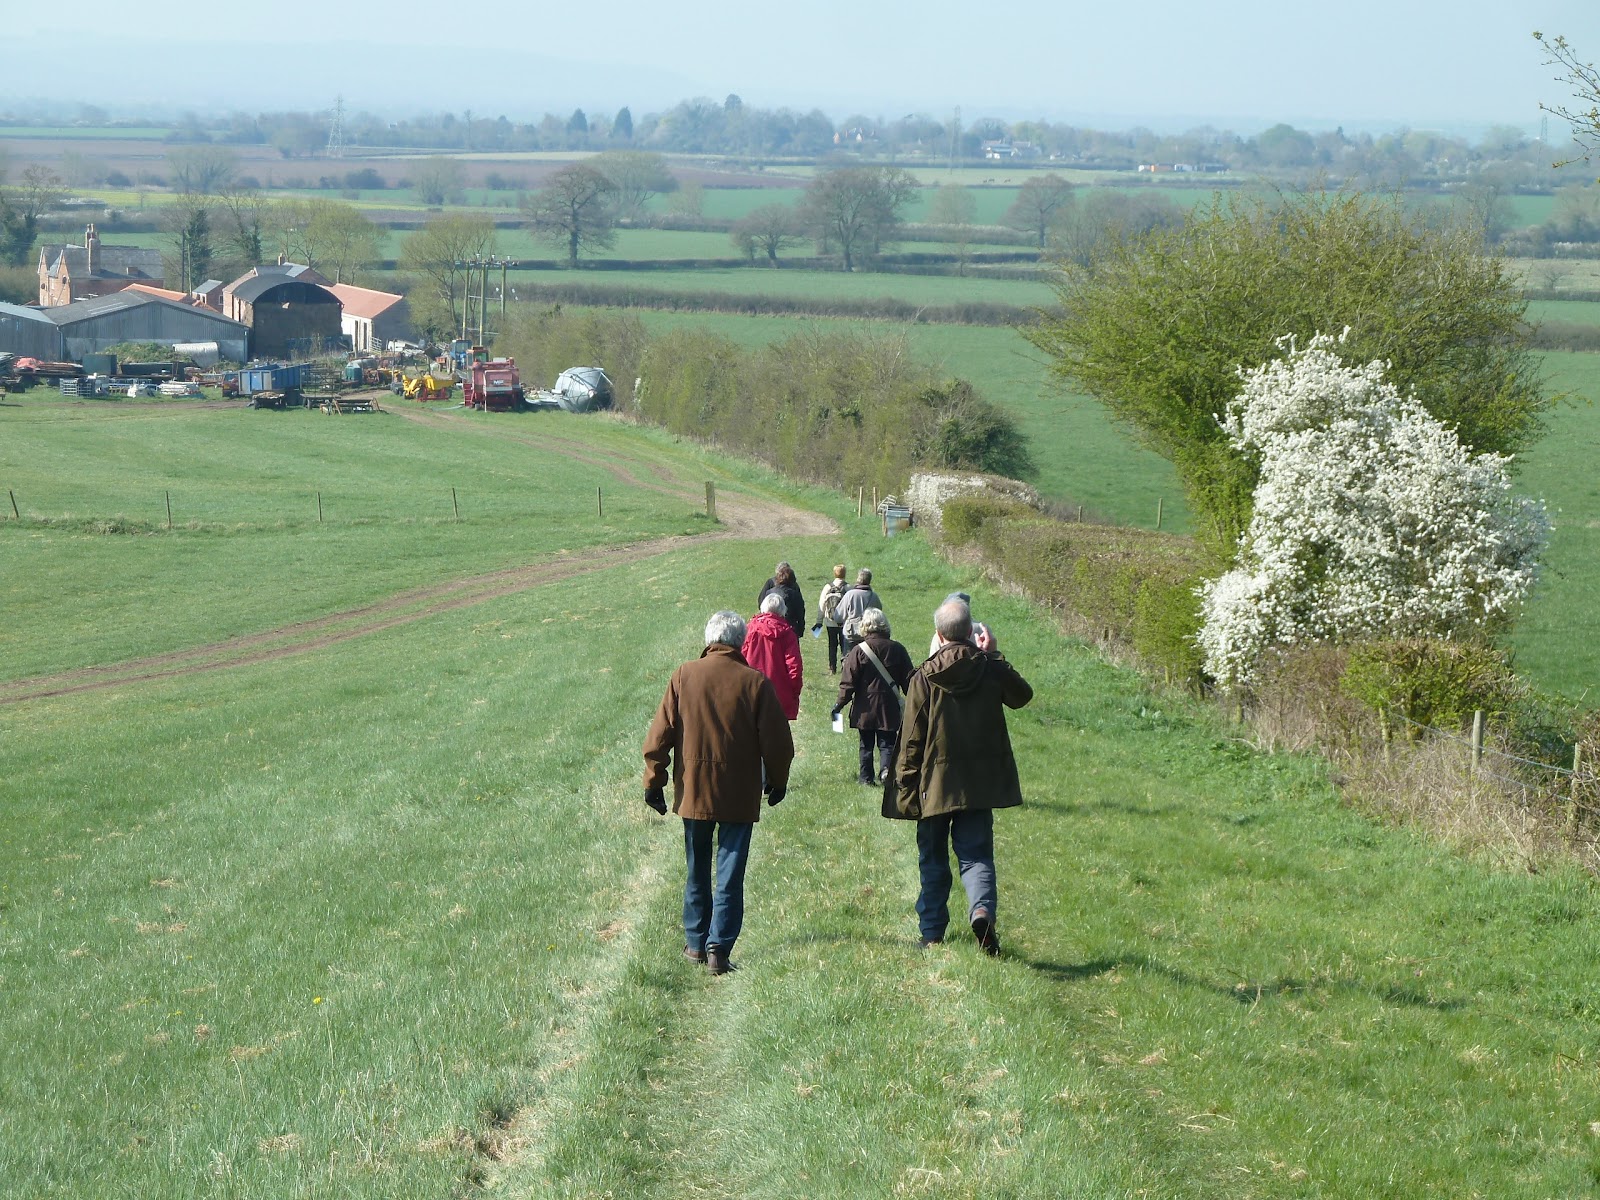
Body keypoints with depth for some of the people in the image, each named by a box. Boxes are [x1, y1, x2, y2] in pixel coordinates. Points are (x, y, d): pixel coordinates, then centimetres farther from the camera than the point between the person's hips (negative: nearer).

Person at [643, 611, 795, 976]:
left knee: (697, 873, 16)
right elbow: (776, 741, -4)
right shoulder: (756, 683, -8)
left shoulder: (684, 676, -4)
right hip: (740, 795, -2)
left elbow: (659, 735, -2)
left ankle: (695, 943, 22)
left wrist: (653, 782, 8)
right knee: (730, 875, 1)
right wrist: (777, 781, 13)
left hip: (694, 792, 2)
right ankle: (719, 948, -6)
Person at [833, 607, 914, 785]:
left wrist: (840, 704, -1)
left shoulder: (859, 651, -11)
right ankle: (886, 768, -17)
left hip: (865, 707, -1)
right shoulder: (897, 650, -3)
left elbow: (848, 682, -10)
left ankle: (866, 777, 16)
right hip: (889, 708, 1)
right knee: (887, 742, 6)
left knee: (866, 744, 11)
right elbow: (908, 680, 4)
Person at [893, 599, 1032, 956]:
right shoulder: (992, 668, -5)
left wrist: (905, 787, 0)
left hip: (935, 785, -1)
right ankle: (982, 909, -25)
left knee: (933, 860, 13)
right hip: (981, 784, 1)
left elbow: (911, 740, -7)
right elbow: (1022, 695, 17)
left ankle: (932, 933, 17)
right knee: (975, 854, 3)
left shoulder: (924, 678, -9)